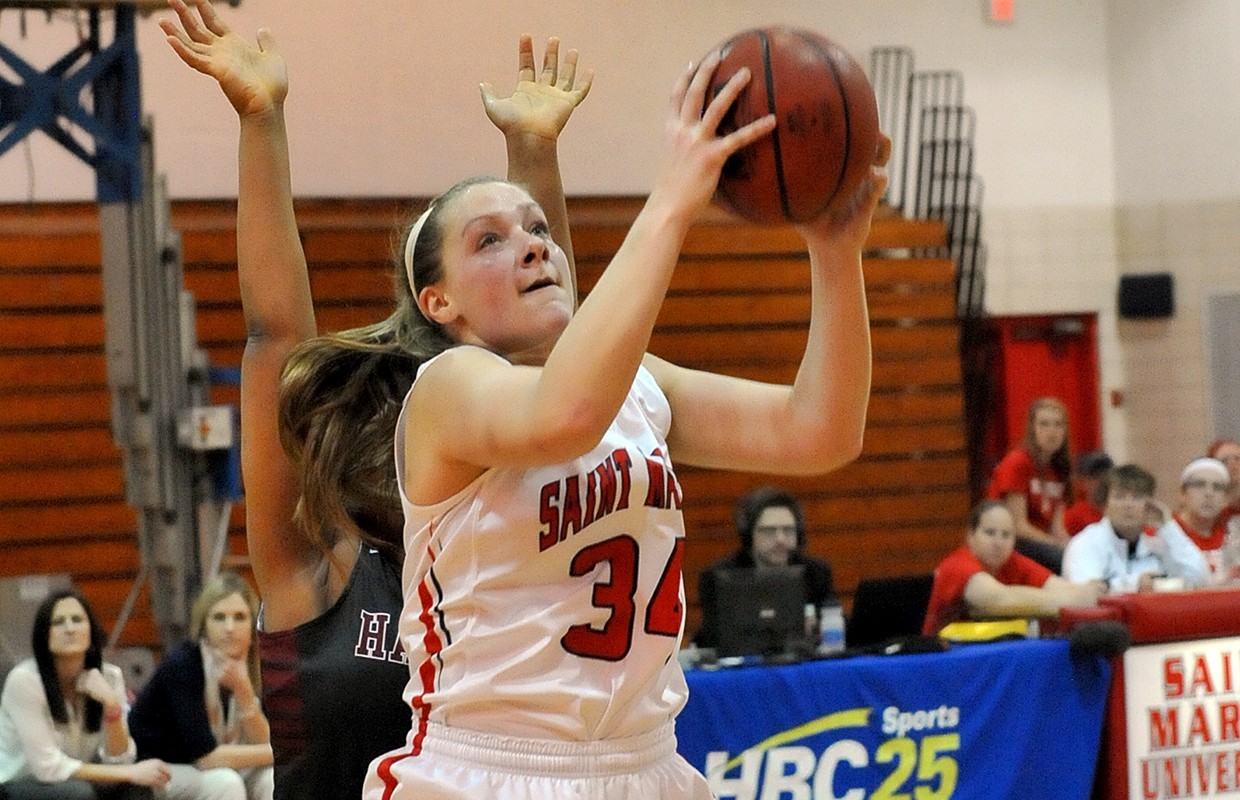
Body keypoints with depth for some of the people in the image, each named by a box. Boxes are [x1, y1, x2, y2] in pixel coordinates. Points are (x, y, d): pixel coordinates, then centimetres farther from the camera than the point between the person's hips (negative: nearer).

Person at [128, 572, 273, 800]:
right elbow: (205, 754, -29)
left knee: (271, 778, -18)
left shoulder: (250, 664, -7)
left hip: (204, 772, 6)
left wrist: (243, 691, -26)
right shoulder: (182, 664, -25)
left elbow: (262, 743, -11)